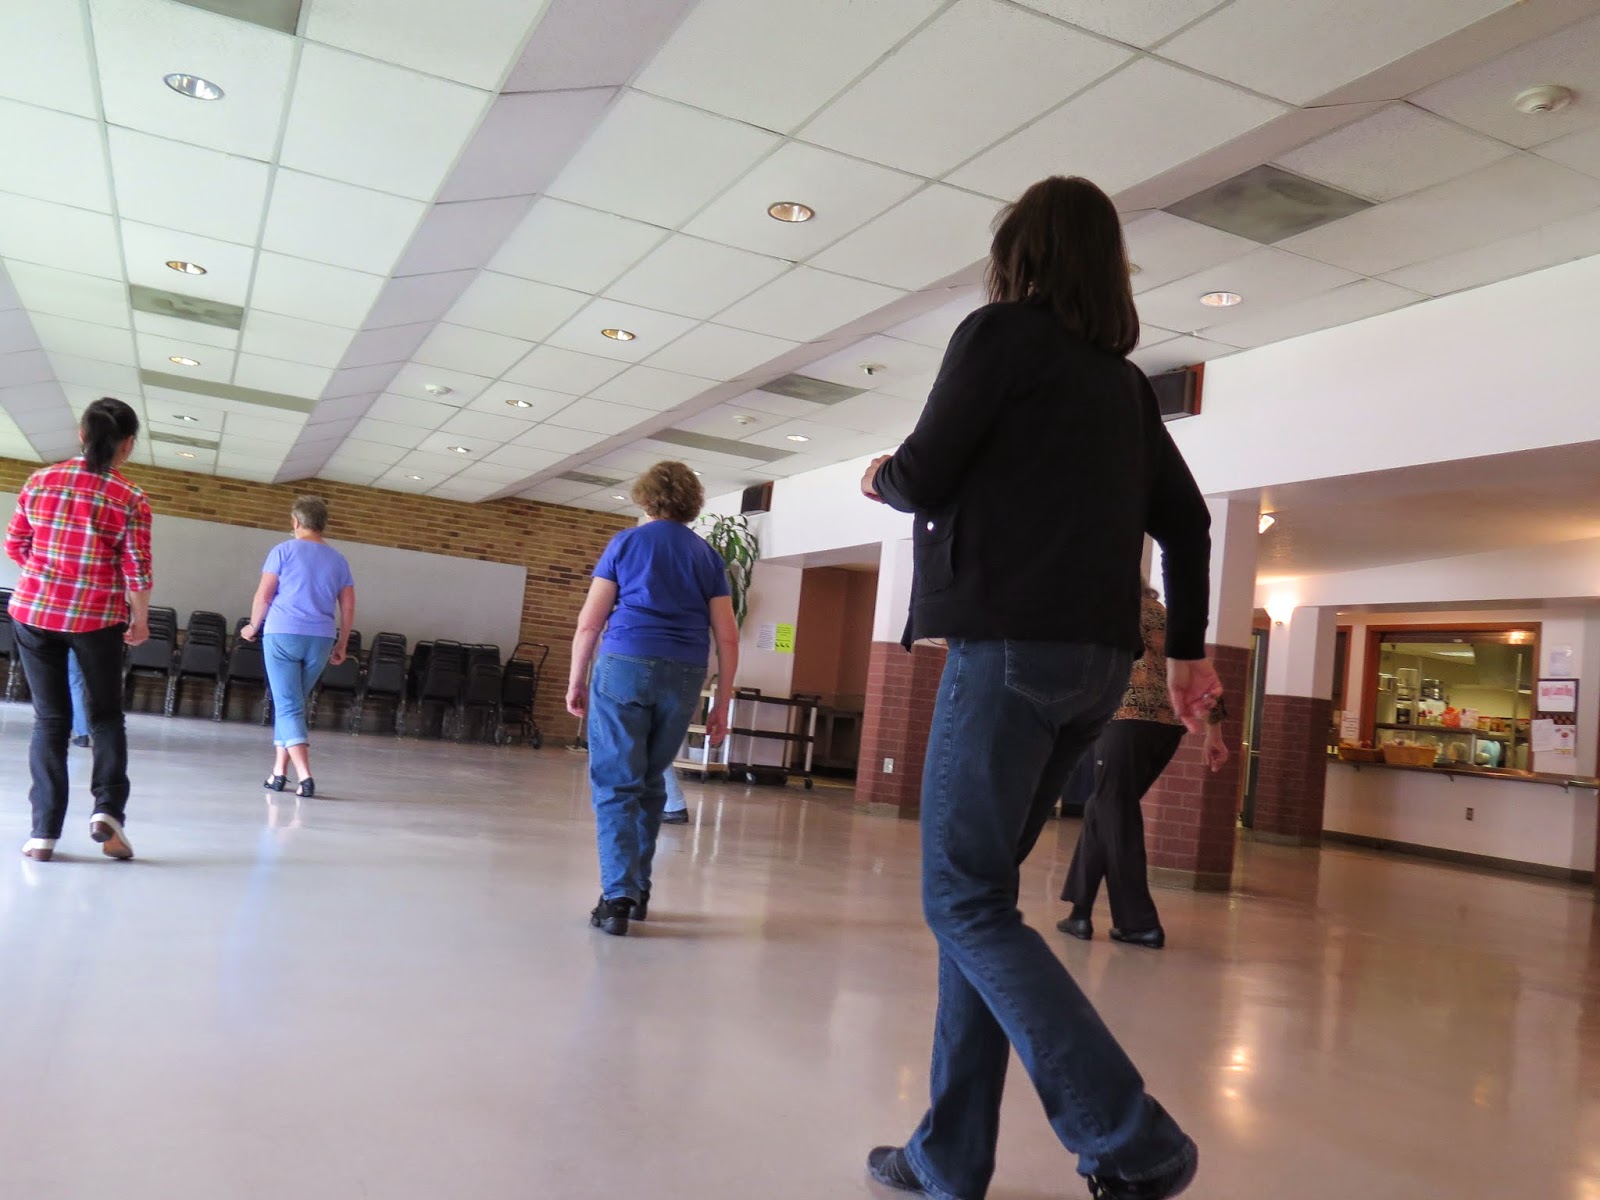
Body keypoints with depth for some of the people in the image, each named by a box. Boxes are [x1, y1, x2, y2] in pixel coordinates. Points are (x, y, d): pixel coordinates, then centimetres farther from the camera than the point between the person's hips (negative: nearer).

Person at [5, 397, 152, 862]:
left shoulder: (40, 481, 1)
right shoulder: (130, 500, -8)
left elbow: (15, 545, 9)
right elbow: (136, 571, -7)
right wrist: (140, 619, 8)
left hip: (33, 611, 3)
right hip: (96, 618, -2)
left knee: (50, 720, 9)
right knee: (106, 715, 14)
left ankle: (44, 832, 6)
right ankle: (108, 809, -1)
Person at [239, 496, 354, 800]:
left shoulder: (284, 551, 0)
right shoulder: (338, 560, 11)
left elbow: (264, 595, -3)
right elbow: (348, 607, 8)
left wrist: (254, 626, 12)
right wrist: (342, 645, 16)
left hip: (283, 634, -4)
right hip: (321, 639, 4)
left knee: (288, 707, -4)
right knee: (291, 704, 18)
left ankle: (304, 776, -16)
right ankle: (279, 772, 21)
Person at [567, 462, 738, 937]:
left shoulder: (626, 542, 8)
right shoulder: (708, 557, 13)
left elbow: (590, 621, 2)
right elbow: (727, 637, 8)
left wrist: (576, 681, 11)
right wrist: (721, 705, 11)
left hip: (626, 665, -3)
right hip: (684, 675, 3)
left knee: (616, 785, 0)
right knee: (650, 783, 16)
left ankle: (618, 896, -10)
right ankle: (638, 889, 20)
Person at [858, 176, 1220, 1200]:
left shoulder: (1003, 332, -2)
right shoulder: (1123, 377, 19)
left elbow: (924, 479, -7)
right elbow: (1186, 519, 18)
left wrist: (882, 477, 16)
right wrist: (1189, 651, 22)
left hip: (1014, 642, -8)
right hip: (1099, 656, 8)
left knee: (964, 902, -4)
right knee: (978, 890, 11)